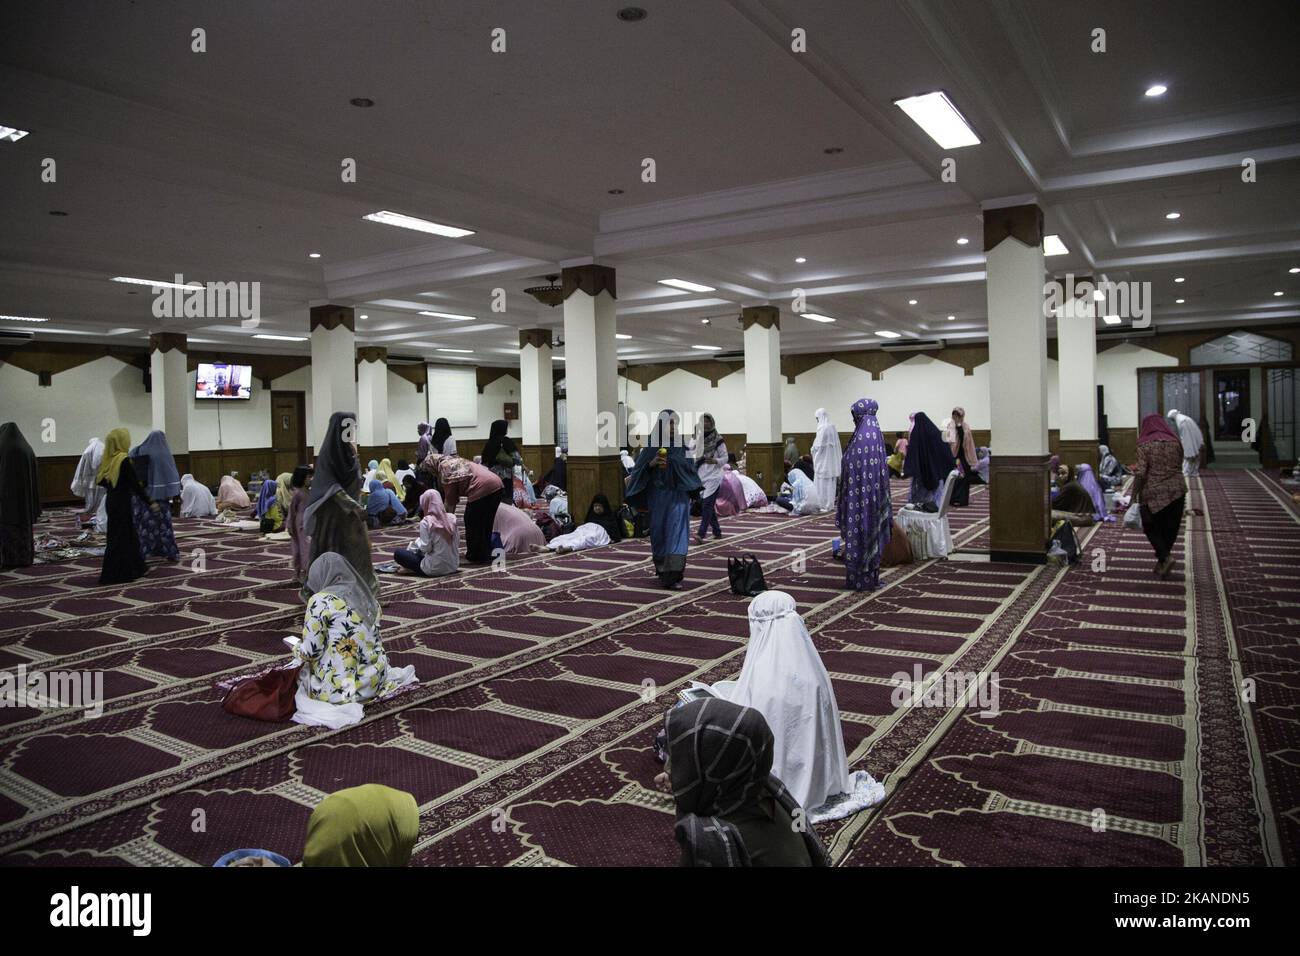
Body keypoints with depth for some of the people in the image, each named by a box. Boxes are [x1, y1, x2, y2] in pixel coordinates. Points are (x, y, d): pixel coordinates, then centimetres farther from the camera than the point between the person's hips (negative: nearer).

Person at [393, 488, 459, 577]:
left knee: (398, 553, 8)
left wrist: (416, 542, 1)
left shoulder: (426, 522, -16)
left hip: (435, 569, -7)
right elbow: (457, 543, 3)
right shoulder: (452, 518, -2)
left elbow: (426, 548, -20)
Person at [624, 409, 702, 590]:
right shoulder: (652, 444, 0)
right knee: (659, 532, 10)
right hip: (658, 495, 0)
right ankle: (661, 570, 29)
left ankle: (673, 576, -12)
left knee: (677, 531, -10)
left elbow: (690, 468, 11)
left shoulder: (683, 444, 4)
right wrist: (652, 463, -18)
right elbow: (640, 468, 0)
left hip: (678, 493, 0)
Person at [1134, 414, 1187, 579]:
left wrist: (1134, 495, -9)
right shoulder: (1176, 442, 5)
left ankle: (1165, 557, -9)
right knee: (1170, 528, 13)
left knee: (1151, 527, 9)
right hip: (1176, 490, 4)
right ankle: (1162, 562, 19)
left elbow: (1140, 473, -15)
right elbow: (1180, 466, 11)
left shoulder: (1145, 444, -9)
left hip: (1153, 492, -4)